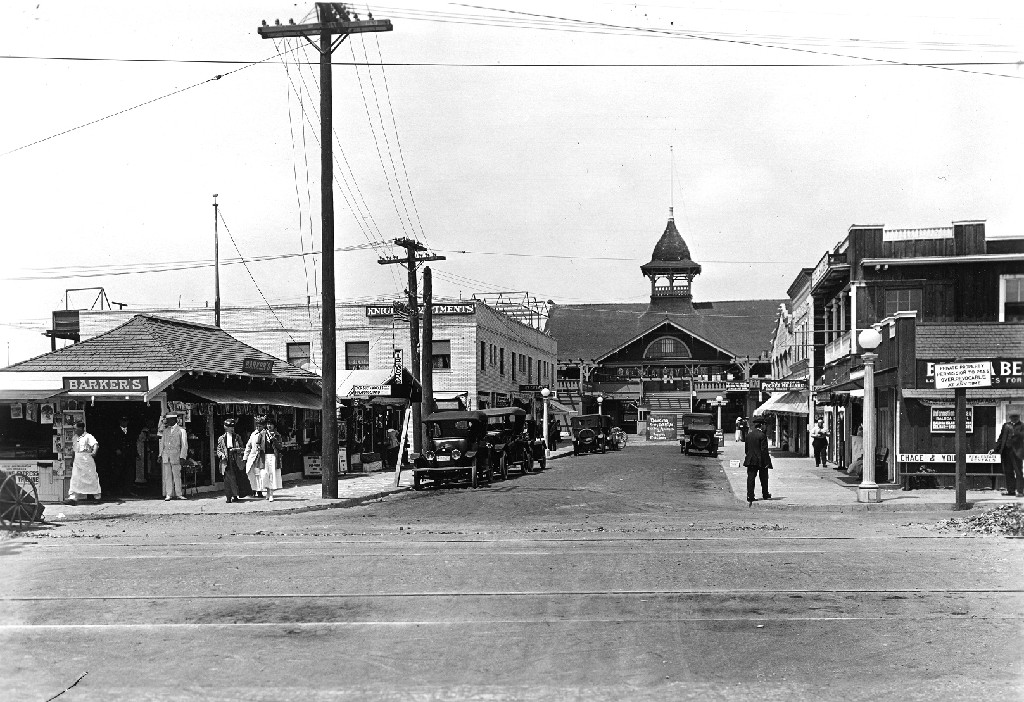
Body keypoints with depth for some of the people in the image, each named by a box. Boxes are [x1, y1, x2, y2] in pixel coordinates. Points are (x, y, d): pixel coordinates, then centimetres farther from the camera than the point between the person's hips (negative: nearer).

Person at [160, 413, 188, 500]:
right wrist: (160, 455, 13)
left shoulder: (181, 430, 1)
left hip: (175, 456, -4)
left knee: (177, 476, -4)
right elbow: (162, 443, 21)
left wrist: (182, 457, -8)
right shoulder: (165, 431, 15)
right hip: (166, 456, 4)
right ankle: (168, 494, 3)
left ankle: (178, 494, 2)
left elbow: (184, 445, -1)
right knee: (167, 476, 1)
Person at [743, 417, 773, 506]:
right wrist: (766, 461, -11)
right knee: (764, 479, 16)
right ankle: (765, 495, 29)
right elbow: (764, 450, -15)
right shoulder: (762, 435, -13)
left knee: (750, 480, 2)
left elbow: (746, 448, 10)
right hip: (761, 460, -4)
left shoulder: (749, 435, 5)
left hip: (750, 460, 4)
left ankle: (749, 499, -3)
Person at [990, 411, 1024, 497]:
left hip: (1016, 451, -5)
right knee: (1008, 471, 8)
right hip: (1006, 451, 5)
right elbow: (1001, 438, 17)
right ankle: (1010, 490, 15)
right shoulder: (1006, 425, 15)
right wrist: (995, 449, 13)